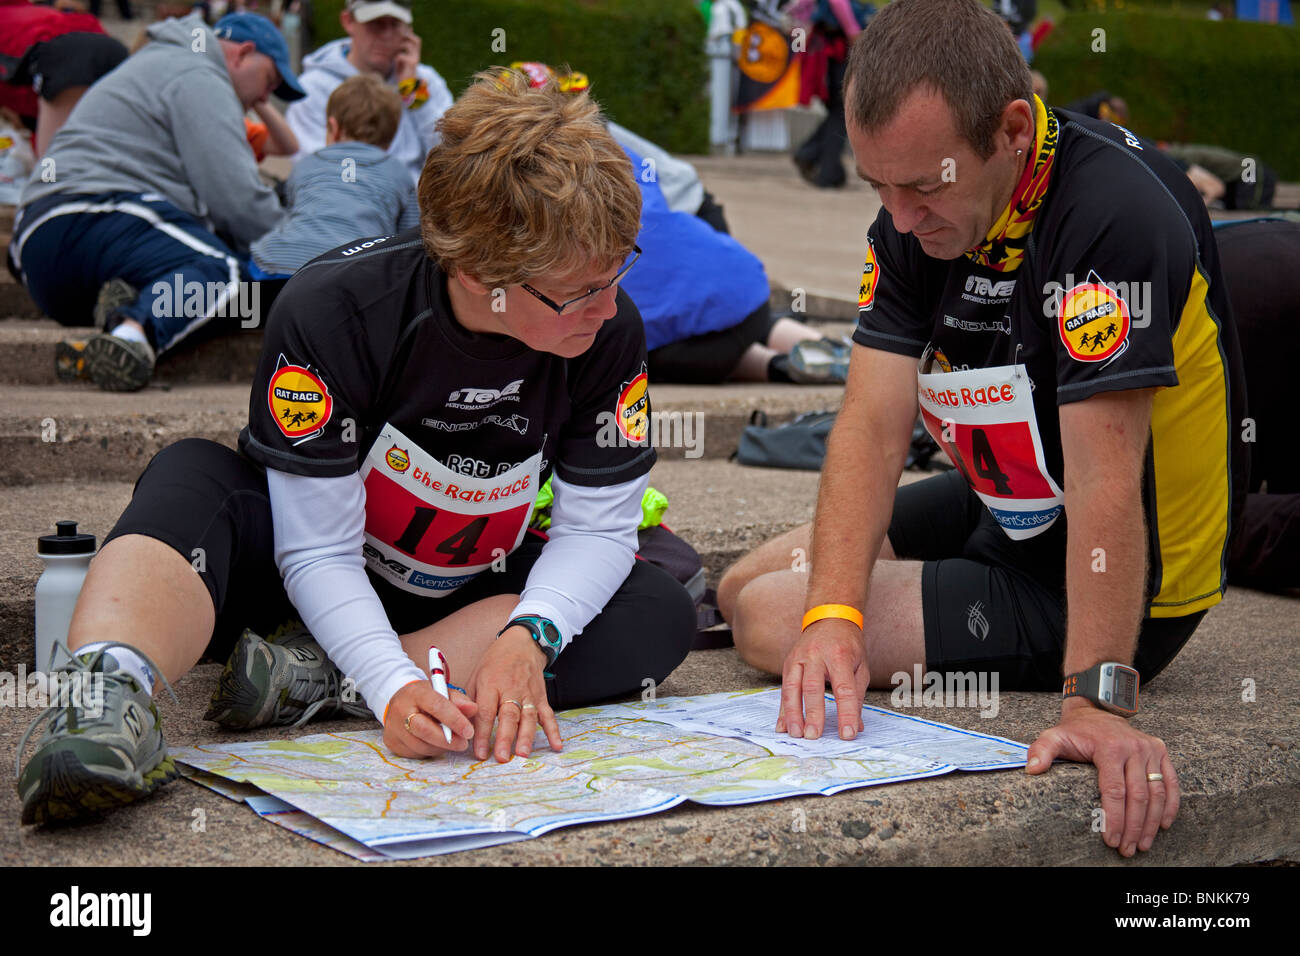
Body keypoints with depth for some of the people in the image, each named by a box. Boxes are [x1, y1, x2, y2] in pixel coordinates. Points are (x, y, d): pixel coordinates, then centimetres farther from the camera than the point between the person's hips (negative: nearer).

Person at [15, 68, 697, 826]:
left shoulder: (611, 330, -18)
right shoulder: (333, 309, -27)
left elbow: (596, 526, -12)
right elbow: (317, 552, -25)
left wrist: (526, 637, -33)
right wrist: (394, 687, -42)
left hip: (460, 603, 3)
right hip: (328, 590, -3)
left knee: (661, 612, -24)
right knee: (192, 477, -31)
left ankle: (318, 681, -33)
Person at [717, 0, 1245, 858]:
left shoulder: (1114, 209, -32)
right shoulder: (916, 218, -8)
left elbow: (1104, 479, -36)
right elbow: (873, 425, -15)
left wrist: (1097, 700, -41)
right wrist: (834, 615, -29)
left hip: (1101, 584, -8)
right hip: (996, 514, 8)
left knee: (768, 621, -13)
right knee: (743, 589, 12)